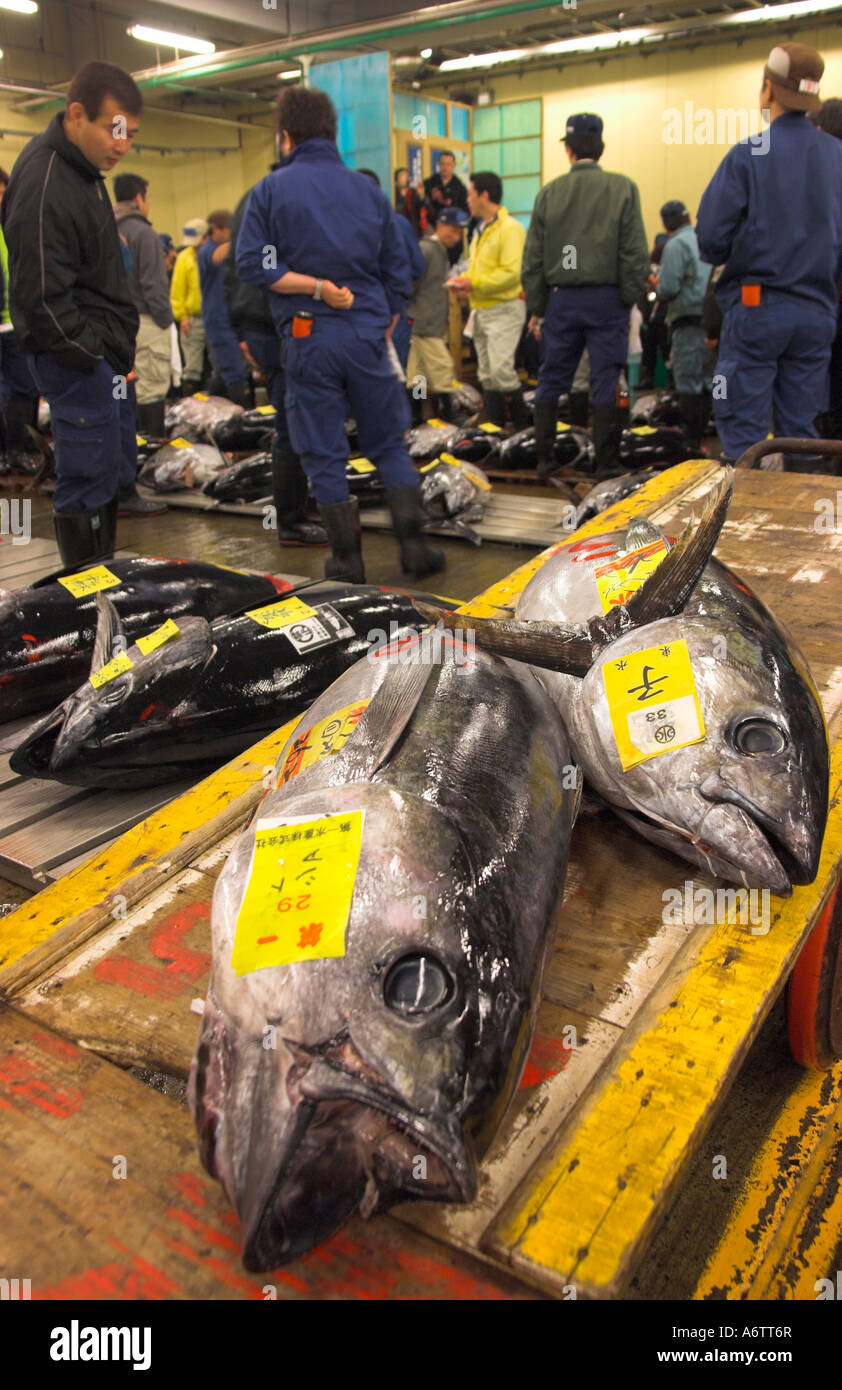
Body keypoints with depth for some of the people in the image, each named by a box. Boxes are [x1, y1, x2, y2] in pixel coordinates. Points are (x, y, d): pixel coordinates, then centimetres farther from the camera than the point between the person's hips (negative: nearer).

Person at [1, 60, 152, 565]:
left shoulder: (81, 164, 11)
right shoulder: (44, 187, -20)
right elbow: (43, 301, -22)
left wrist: (119, 349, 16)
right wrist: (97, 357, -15)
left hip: (105, 353, 10)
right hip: (77, 359, -10)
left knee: (116, 474, 16)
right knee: (87, 486, -6)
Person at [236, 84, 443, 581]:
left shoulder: (271, 190, -1)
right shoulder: (369, 190, 7)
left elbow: (254, 265, -11)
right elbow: (399, 273, 9)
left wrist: (315, 287, -10)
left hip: (308, 337, -2)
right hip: (368, 334, 2)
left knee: (325, 453, 6)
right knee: (389, 443, 12)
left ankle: (348, 559, 10)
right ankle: (414, 544, 7)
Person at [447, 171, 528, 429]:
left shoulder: (509, 228, -11)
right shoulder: (480, 230, 19)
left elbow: (513, 272, -20)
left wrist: (475, 283, -19)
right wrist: (463, 281, 5)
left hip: (504, 309, -9)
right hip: (481, 309, 9)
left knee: (501, 369, -18)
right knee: (486, 374, 9)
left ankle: (522, 424, -6)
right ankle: (494, 425, 16)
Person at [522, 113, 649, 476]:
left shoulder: (550, 192, 4)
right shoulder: (623, 188, -1)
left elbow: (533, 257, 5)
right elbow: (635, 253, -6)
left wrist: (535, 307, 11)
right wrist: (630, 299, 2)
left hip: (561, 299, 2)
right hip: (607, 298, -2)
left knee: (551, 380, 10)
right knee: (606, 381, 2)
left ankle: (543, 458, 14)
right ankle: (605, 461, 4)